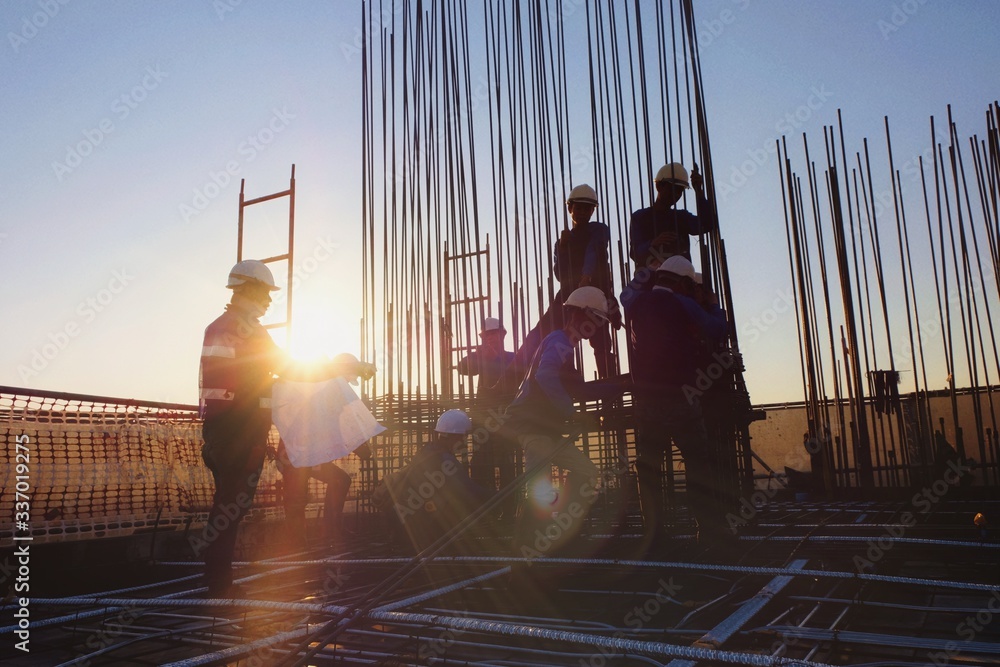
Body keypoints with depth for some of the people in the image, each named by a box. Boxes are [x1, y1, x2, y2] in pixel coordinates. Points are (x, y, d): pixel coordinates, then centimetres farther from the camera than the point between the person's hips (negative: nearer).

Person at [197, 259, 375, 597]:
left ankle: (218, 581, 20)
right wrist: (349, 368, -6)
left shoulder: (217, 326, 16)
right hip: (242, 430, -9)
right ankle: (220, 582, 2)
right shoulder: (246, 328, -11)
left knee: (227, 503, 14)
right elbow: (292, 370, -11)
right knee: (232, 505, -4)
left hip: (218, 426, 9)